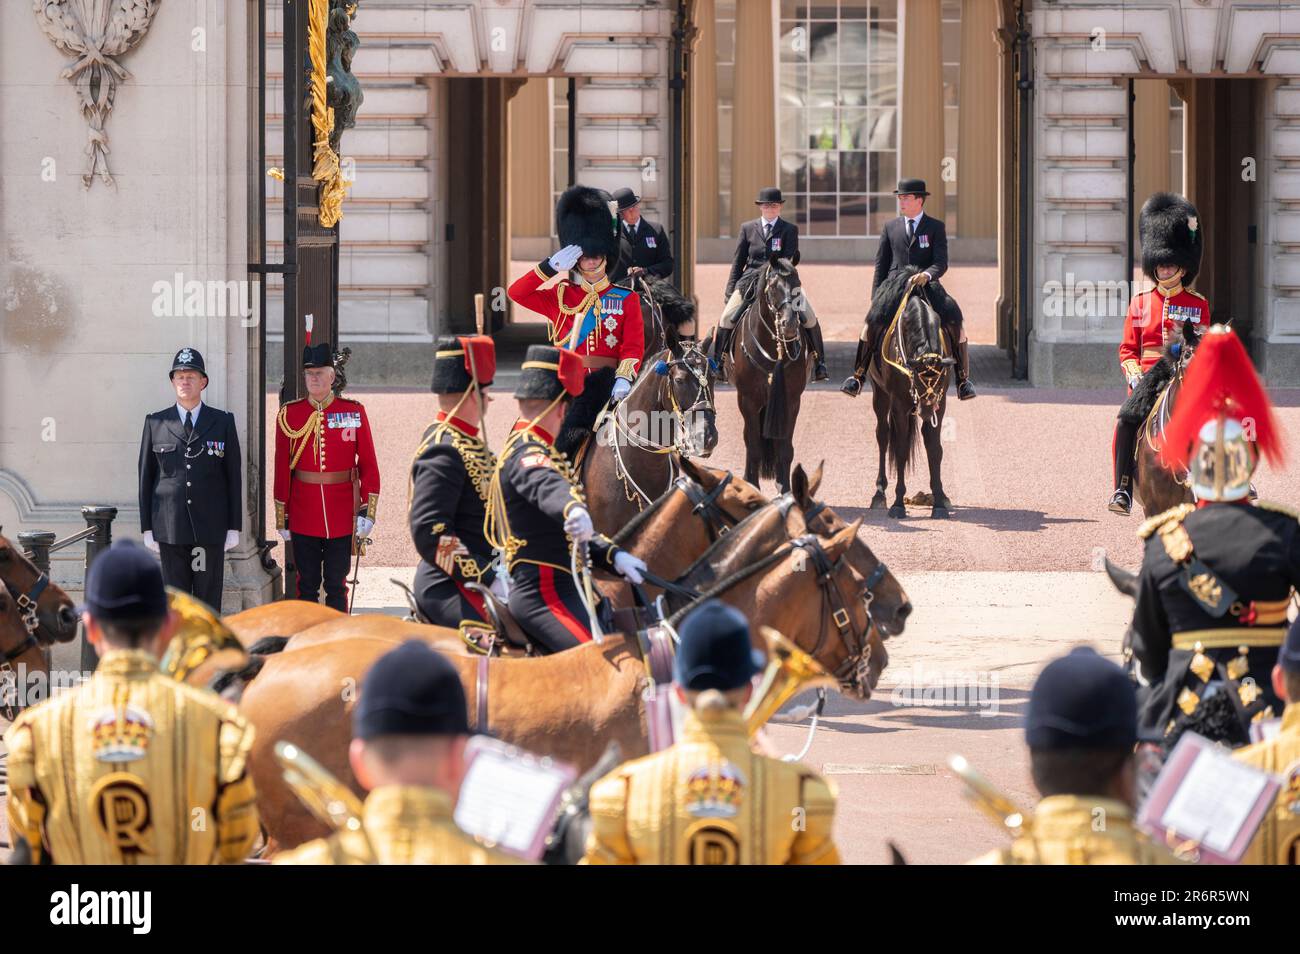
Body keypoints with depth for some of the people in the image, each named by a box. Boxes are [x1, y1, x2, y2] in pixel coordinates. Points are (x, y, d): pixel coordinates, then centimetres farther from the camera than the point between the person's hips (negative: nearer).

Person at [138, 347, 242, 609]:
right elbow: (146, 477, 9)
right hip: (170, 527, 1)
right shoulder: (155, 423, 7)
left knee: (209, 598, 1)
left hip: (210, 527, -1)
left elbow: (234, 477, 6)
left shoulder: (223, 422, 6)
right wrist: (147, 528, 4)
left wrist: (234, 527, 1)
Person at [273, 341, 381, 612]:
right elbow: (282, 469, 4)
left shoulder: (354, 412, 0)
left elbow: (368, 465, 2)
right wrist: (282, 518, 3)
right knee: (307, 585, 5)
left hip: (341, 517, -1)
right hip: (303, 516, 1)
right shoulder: (290, 414, 2)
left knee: (336, 586, 3)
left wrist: (367, 511, -5)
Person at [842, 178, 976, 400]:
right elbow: (881, 265, 14)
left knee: (955, 320, -24)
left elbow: (941, 263, -4)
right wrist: (877, 299, 4)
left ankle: (963, 379, -14)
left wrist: (926, 275, -27)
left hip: (927, 287, -1)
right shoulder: (891, 227, 14)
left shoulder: (936, 227, 7)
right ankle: (858, 375, -17)